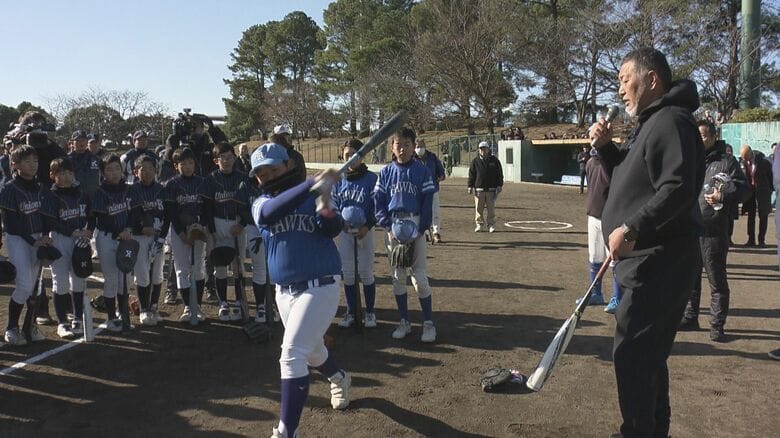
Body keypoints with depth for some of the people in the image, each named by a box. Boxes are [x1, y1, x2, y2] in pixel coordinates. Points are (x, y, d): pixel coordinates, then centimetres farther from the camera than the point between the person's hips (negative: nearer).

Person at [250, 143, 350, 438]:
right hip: (284, 292, 5)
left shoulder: (314, 196, -3)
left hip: (319, 288, -5)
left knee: (292, 355, -12)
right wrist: (312, 185, -34)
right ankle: (339, 378, 54)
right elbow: (269, 215, -23)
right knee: (311, 350, 23)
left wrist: (325, 208, -39)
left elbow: (333, 230, -17)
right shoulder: (261, 203, 2)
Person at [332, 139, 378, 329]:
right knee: (347, 272, 8)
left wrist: (368, 226, -17)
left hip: (365, 229, -3)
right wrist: (340, 220, -14)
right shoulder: (338, 180, 3)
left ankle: (370, 312, 16)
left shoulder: (371, 178, -5)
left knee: (366, 272, 1)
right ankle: (350, 312, 20)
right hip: (344, 230, 3)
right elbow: (333, 203, 5)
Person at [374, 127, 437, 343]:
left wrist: (420, 230, -11)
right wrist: (389, 227, -8)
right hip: (393, 227, 3)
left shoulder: (422, 171, 0)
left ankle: (428, 323, 7)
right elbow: (378, 203, 4)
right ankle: (404, 322, 19)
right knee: (398, 277, 8)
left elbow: (427, 203, -2)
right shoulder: (385, 172, 6)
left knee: (420, 277, -5)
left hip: (415, 227, -3)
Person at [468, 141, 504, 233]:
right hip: (479, 189, 0)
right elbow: (471, 175, 7)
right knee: (479, 209, 0)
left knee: (491, 208, 3)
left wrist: (500, 185, 4)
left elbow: (500, 174, 10)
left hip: (491, 189, 0)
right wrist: (470, 186, 1)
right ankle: (480, 224, 10)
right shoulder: (475, 161, 7)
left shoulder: (494, 160, 8)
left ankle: (491, 225, 12)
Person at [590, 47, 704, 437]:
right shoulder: (649, 124, 19)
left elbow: (678, 187, -26)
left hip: (660, 262, -10)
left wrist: (631, 229, -27)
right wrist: (605, 147, 9)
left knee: (631, 353, -6)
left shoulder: (671, 121, -14)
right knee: (647, 353, 17)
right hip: (648, 259, 11)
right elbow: (627, 179, 25)